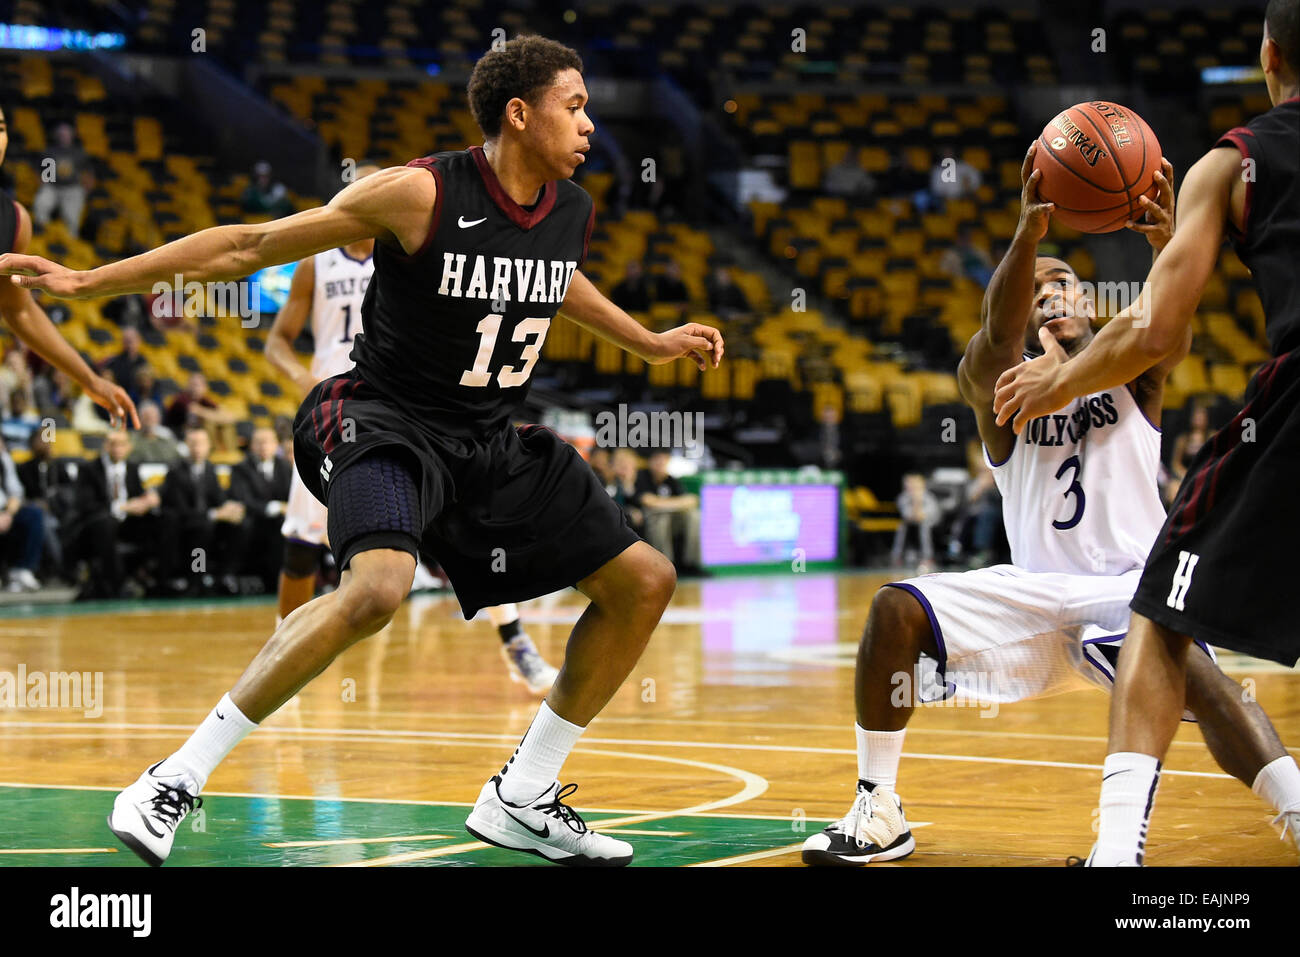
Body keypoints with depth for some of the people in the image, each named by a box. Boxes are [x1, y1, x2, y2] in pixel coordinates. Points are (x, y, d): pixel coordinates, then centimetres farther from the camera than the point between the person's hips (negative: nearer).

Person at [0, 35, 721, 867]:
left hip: (491, 440, 8)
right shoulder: (420, 195, -19)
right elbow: (252, 246, -13)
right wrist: (88, 281, -13)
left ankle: (522, 799, 15)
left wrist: (651, 344, 30)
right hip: (388, 419, -8)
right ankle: (178, 780, -23)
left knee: (645, 582, 5)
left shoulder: (573, 212, 1)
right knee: (377, 589, -36)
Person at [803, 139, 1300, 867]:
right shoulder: (996, 381, 3)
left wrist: (1170, 246, -46)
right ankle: (878, 814, -3)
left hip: (1134, 587, -3)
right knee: (896, 611, -15)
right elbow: (997, 333, -22)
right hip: (1039, 591, 3)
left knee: (1190, 670, -35)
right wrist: (1029, 235, -44)